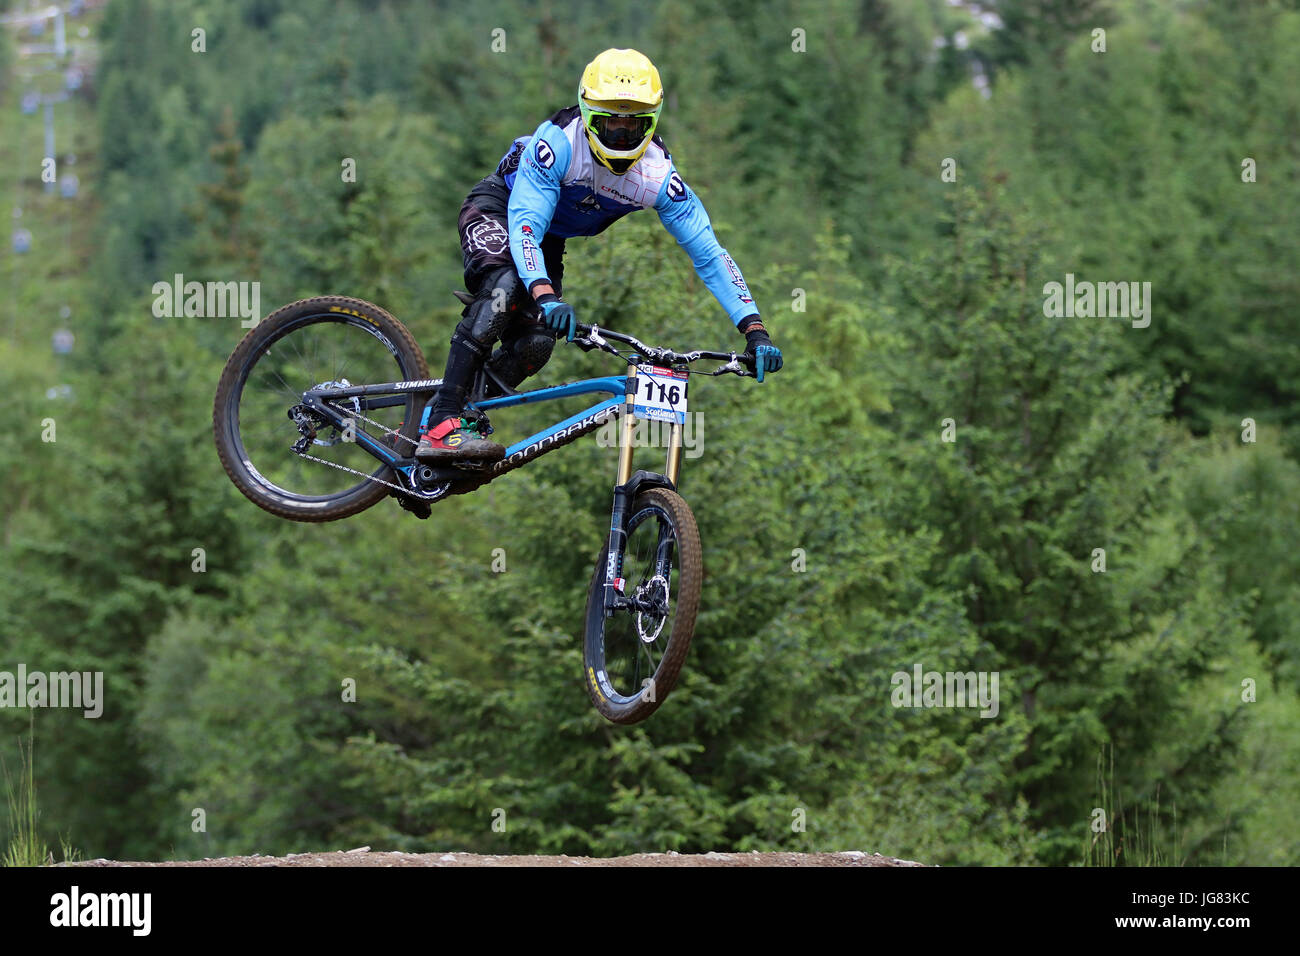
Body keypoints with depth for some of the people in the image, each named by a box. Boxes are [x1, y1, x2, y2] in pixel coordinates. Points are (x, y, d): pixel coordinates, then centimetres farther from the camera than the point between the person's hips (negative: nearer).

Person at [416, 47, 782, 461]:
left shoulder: (658, 176, -23)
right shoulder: (558, 143, -34)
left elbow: (709, 255, -22)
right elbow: (523, 228, -41)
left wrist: (755, 331, -31)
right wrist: (546, 296, -57)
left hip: (551, 239, 5)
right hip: (497, 211, -5)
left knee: (535, 344, -18)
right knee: (506, 287, -34)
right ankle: (441, 427, -38)